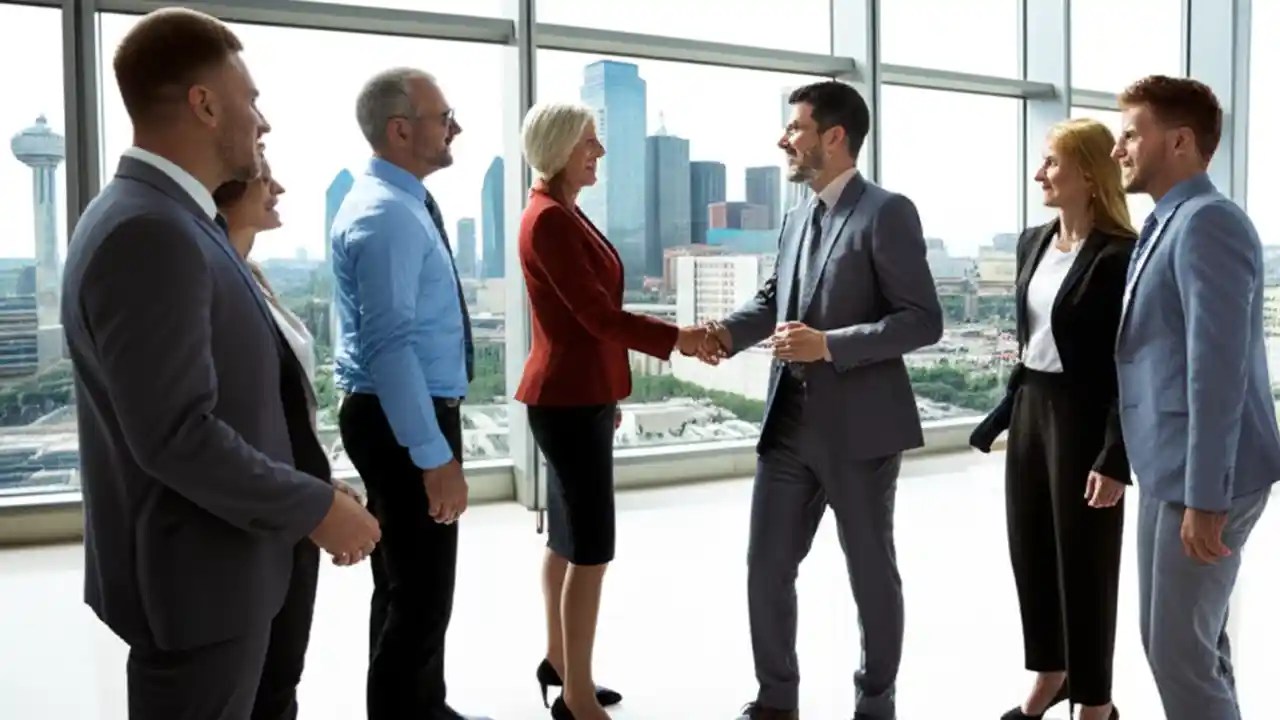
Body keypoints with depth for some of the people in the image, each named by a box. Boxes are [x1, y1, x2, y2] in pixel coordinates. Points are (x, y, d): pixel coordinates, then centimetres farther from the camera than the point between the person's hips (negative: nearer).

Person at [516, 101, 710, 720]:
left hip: (577, 394, 10)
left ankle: (558, 662, 30)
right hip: (570, 399, -10)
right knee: (591, 549, -5)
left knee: (566, 538, 17)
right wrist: (677, 338, -16)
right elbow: (597, 314, -20)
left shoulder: (563, 213, 14)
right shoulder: (550, 219, -17)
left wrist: (606, 394, 20)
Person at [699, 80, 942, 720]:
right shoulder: (796, 218, 12)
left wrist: (830, 345, -23)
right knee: (766, 565, 11)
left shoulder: (887, 213, -10)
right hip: (789, 423, 7)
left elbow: (923, 320, -14)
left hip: (859, 427, -6)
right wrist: (728, 331, -2)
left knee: (871, 572, 11)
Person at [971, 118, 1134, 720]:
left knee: (1084, 560, 6)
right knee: (1030, 551, 15)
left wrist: (1116, 460, -20)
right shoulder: (1033, 243, 8)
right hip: (1030, 410, 8)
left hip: (1083, 418, -7)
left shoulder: (1118, 256, -16)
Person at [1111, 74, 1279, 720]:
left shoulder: (1206, 221, -16)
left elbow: (1217, 366, -22)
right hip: (1170, 468, 10)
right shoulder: (1166, 225, 14)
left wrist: (1204, 497, -23)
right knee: (1187, 639, 20)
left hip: (1201, 477, -9)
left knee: (1180, 650, -1)